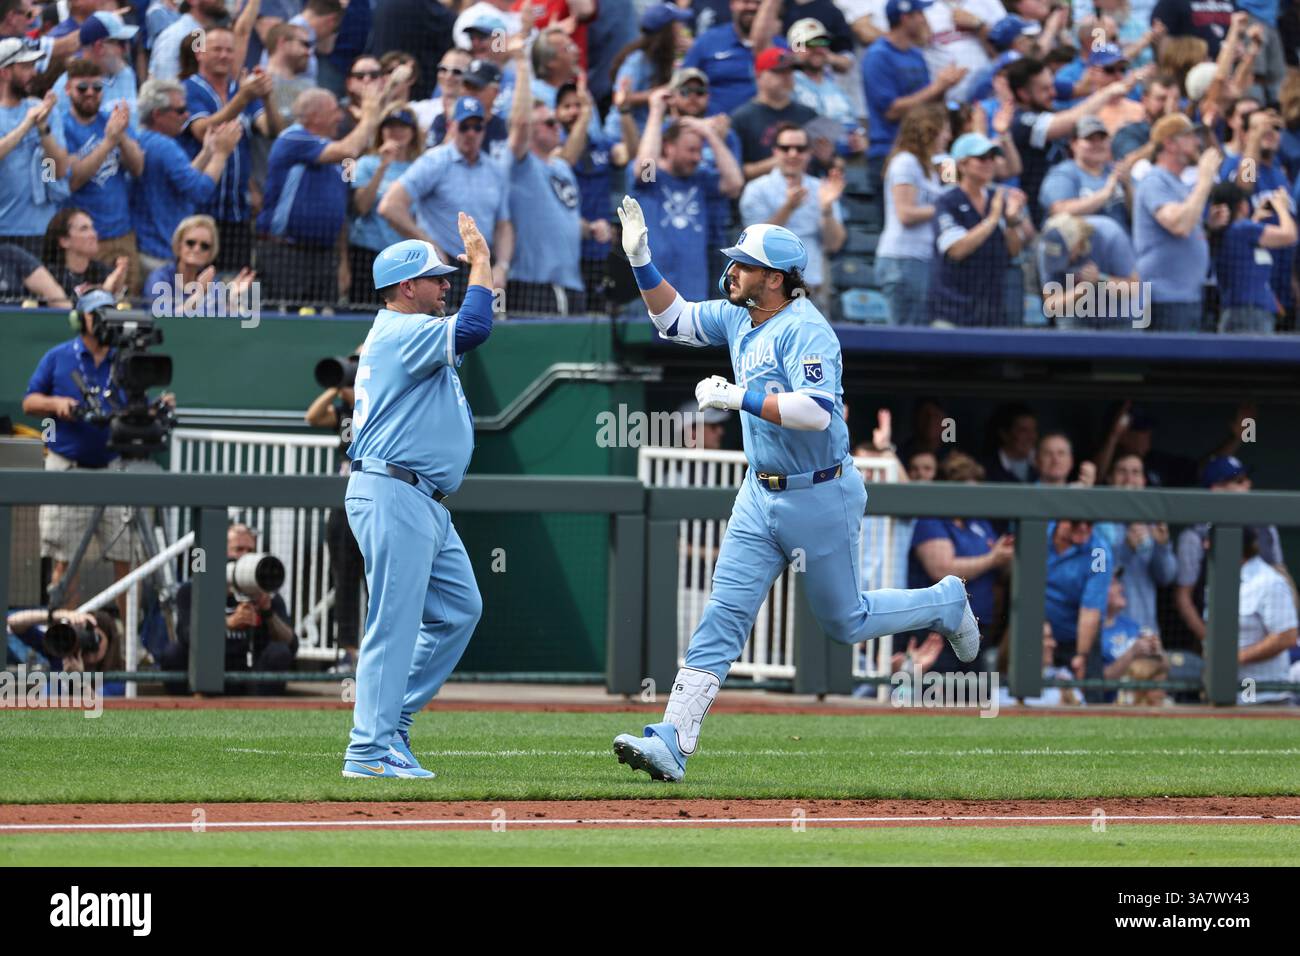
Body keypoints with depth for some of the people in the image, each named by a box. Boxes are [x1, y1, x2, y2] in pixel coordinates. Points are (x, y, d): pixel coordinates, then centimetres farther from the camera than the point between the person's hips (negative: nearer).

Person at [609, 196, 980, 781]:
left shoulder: (806, 330, -21)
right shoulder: (739, 317, 5)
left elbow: (816, 411, -34)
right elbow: (673, 319, 18)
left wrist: (739, 397, -29)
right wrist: (640, 260, 4)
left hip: (821, 497, -7)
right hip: (761, 495, 7)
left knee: (842, 622, 10)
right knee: (723, 618, -3)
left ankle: (944, 605, 36)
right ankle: (672, 741, -11)